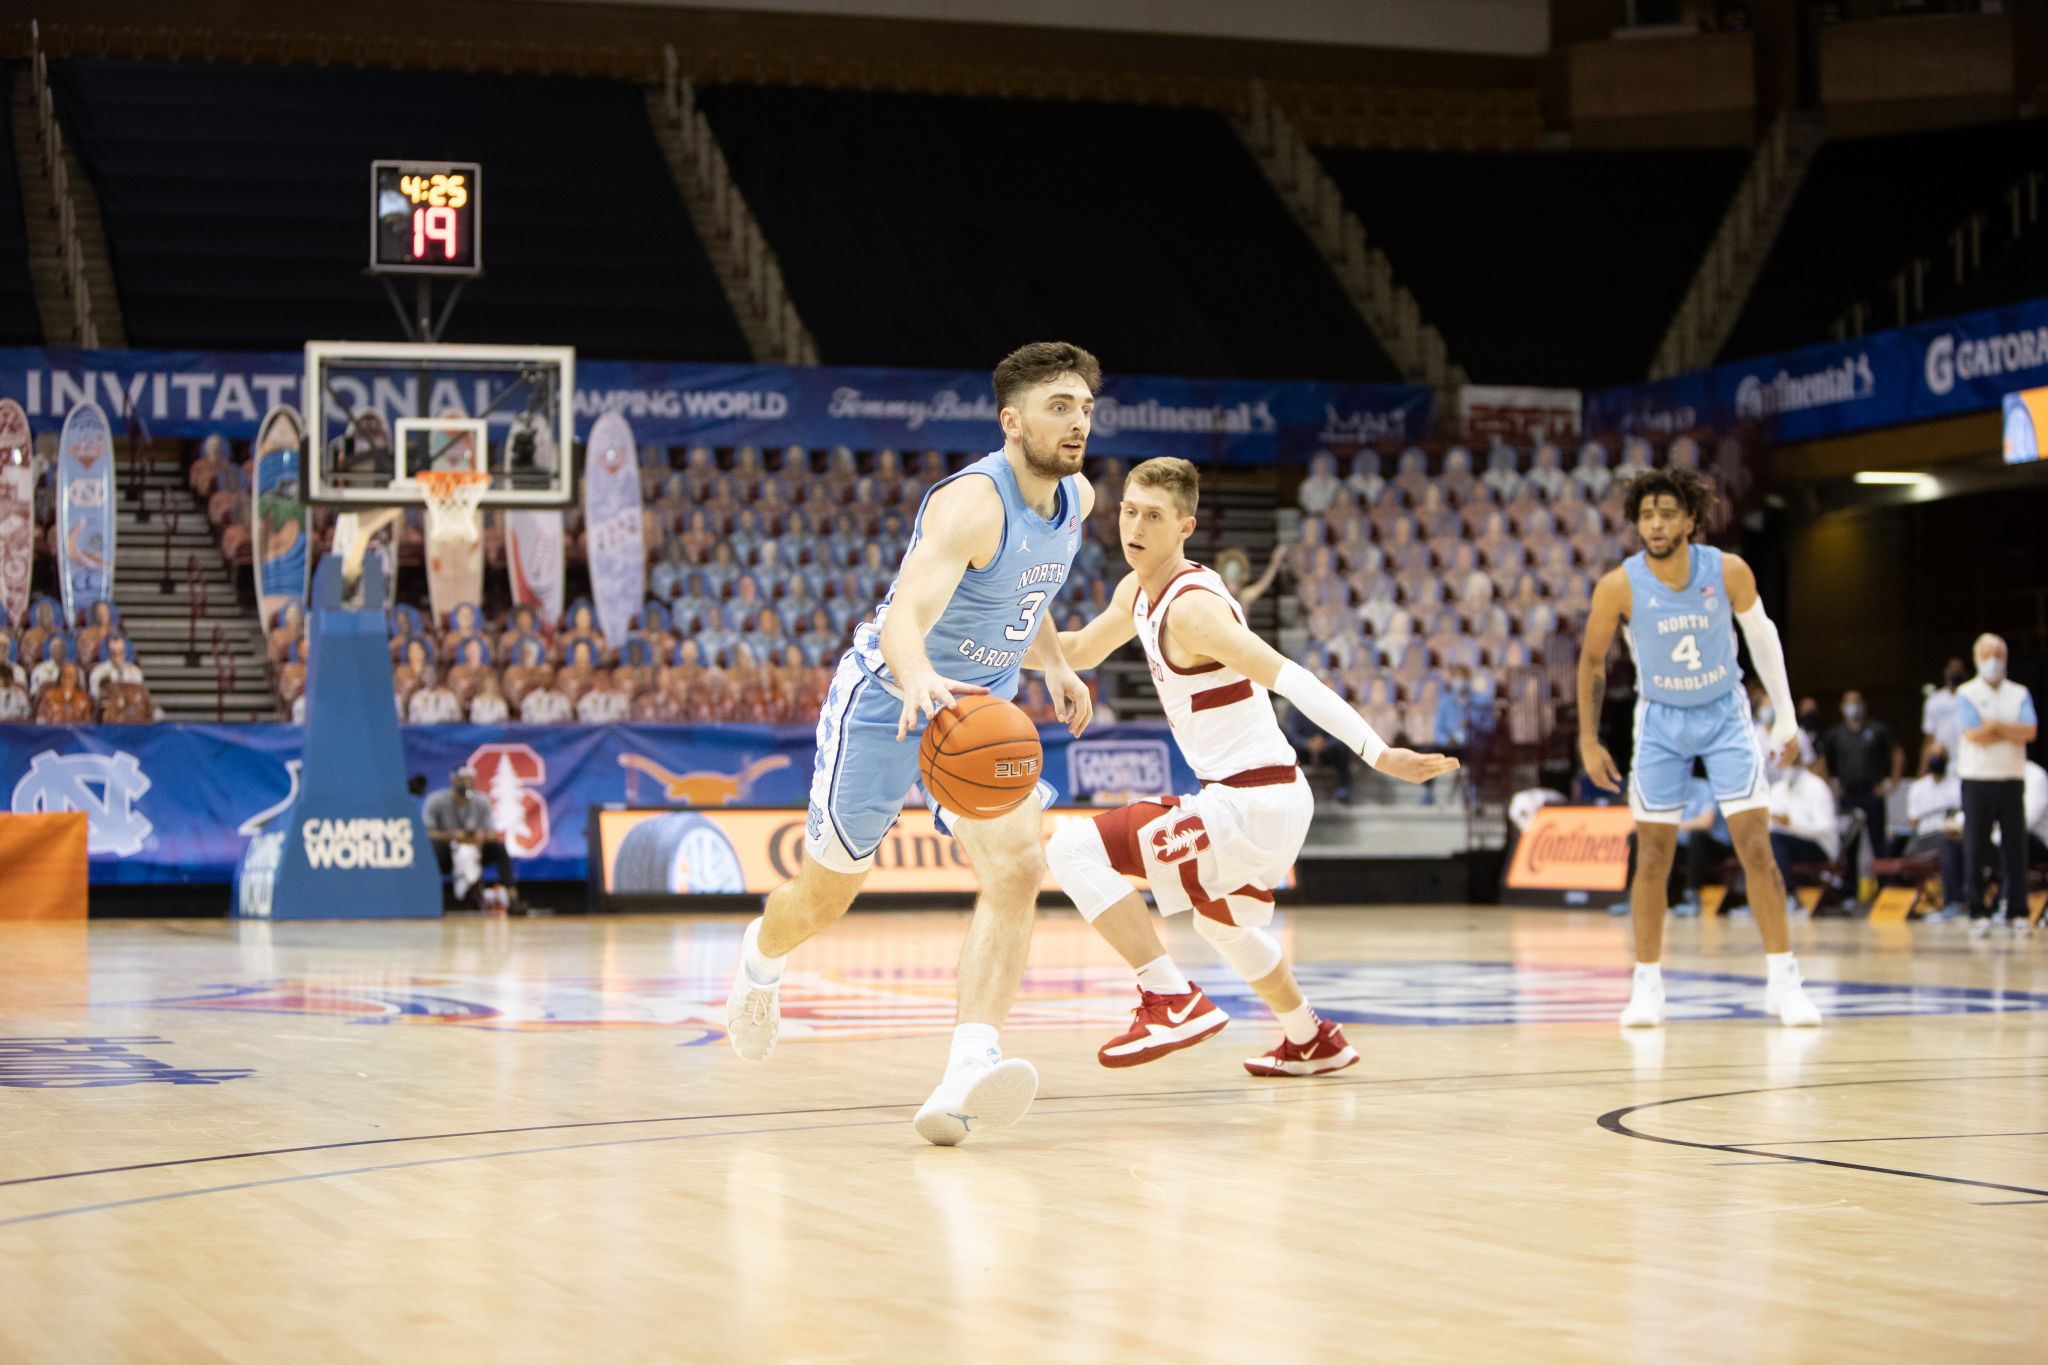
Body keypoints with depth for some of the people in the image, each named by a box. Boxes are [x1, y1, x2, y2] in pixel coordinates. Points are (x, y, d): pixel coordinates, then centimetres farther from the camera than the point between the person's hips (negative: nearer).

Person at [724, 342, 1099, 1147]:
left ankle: (967, 1077, -30)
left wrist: (1053, 664, 10)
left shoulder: (1076, 499, -2)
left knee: (1017, 869, -21)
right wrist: (921, 681, -63)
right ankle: (760, 960, 49)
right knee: (825, 896, 11)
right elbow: (903, 619, -44)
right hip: (886, 705, -6)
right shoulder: (971, 505, -28)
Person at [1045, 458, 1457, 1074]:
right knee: (1219, 921, 36)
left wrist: (1379, 754, -38)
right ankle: (1312, 1041, 52)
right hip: (1266, 800, 10)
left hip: (1250, 807, -10)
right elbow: (1080, 650, 28)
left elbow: (1290, 679, -29)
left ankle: (1174, 1001, -16)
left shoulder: (1191, 606, -20)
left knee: (1074, 848, -17)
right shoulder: (1136, 593, 9)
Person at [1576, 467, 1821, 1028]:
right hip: (1660, 722, 0)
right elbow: (1592, 660, -4)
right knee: (1653, 855, 0)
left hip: (1725, 714, 0)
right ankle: (1647, 986, 11)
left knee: (1755, 845, -7)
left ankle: (1783, 981, -2)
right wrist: (1589, 740, -4)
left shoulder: (1729, 571, -18)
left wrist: (1786, 716, 3)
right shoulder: (1619, 586, -19)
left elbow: (1761, 634, 0)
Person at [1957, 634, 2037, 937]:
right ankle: (1978, 913, 3)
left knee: (2015, 847, 1)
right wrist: (2013, 732, -5)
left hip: (2012, 779, 2)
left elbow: (2030, 731, -5)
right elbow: (1972, 734, -11)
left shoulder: (2019, 694, 10)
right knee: (1976, 848, -2)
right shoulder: (1967, 694, 2)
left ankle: (2018, 913, 5)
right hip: (1977, 779, -2)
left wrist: (1995, 726, -12)